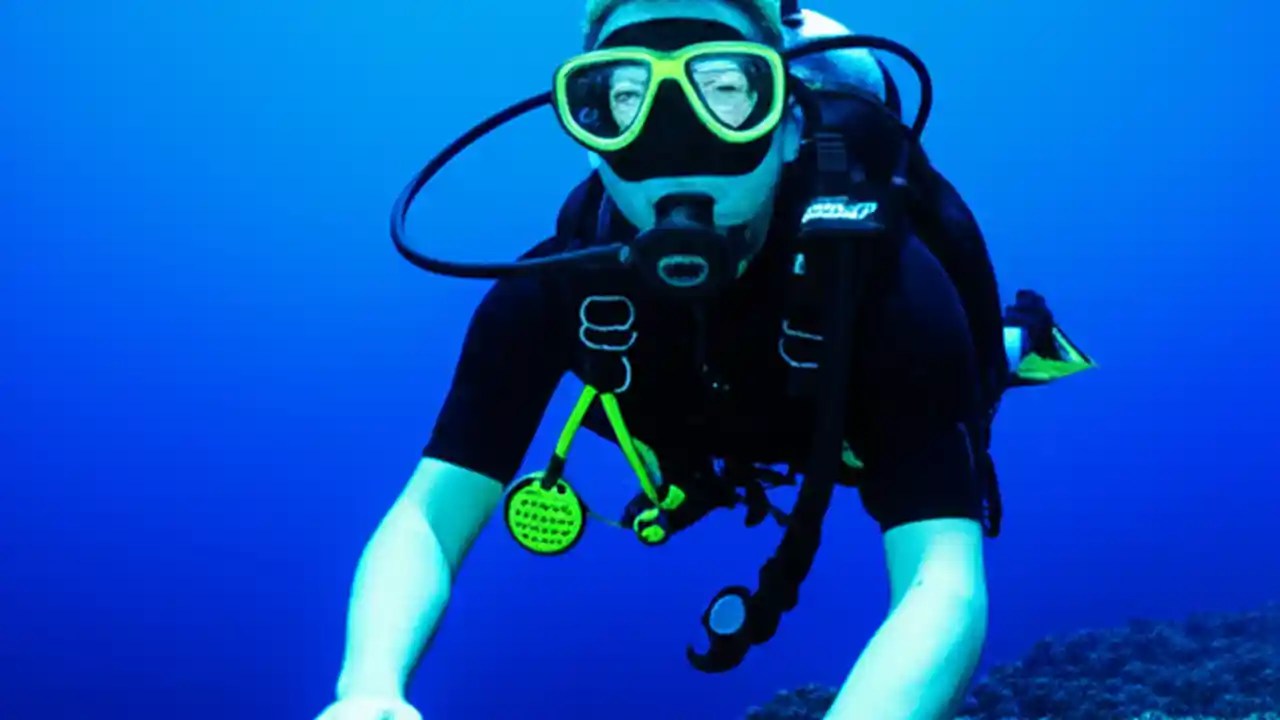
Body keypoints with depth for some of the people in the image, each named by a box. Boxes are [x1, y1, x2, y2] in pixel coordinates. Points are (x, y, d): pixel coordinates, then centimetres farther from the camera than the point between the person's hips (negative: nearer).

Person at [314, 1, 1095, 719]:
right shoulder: (551, 289, -39)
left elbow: (945, 586, -56)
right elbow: (428, 516, -41)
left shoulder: (885, 276, -48)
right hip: (721, 435, 3)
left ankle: (1008, 341, 52)